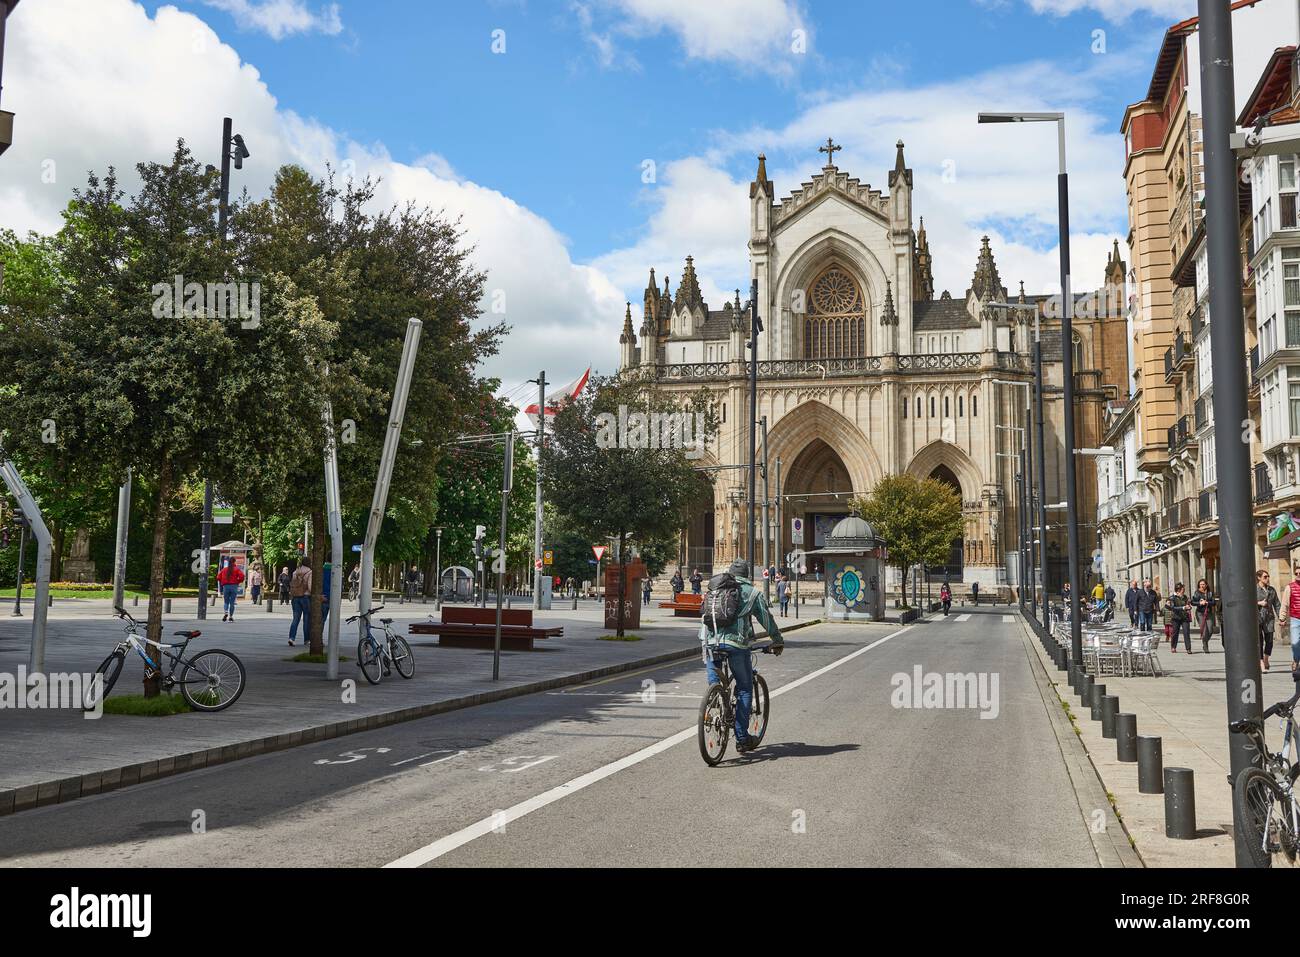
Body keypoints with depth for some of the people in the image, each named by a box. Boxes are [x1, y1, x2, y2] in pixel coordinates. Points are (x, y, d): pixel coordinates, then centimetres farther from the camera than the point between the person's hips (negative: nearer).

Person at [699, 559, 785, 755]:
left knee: (714, 686, 18)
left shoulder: (714, 590, 19)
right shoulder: (752, 593, 9)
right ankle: (742, 739, 8)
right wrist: (778, 642, 27)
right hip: (737, 643, -3)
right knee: (744, 690, 8)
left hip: (711, 641, 3)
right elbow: (767, 619, 14)